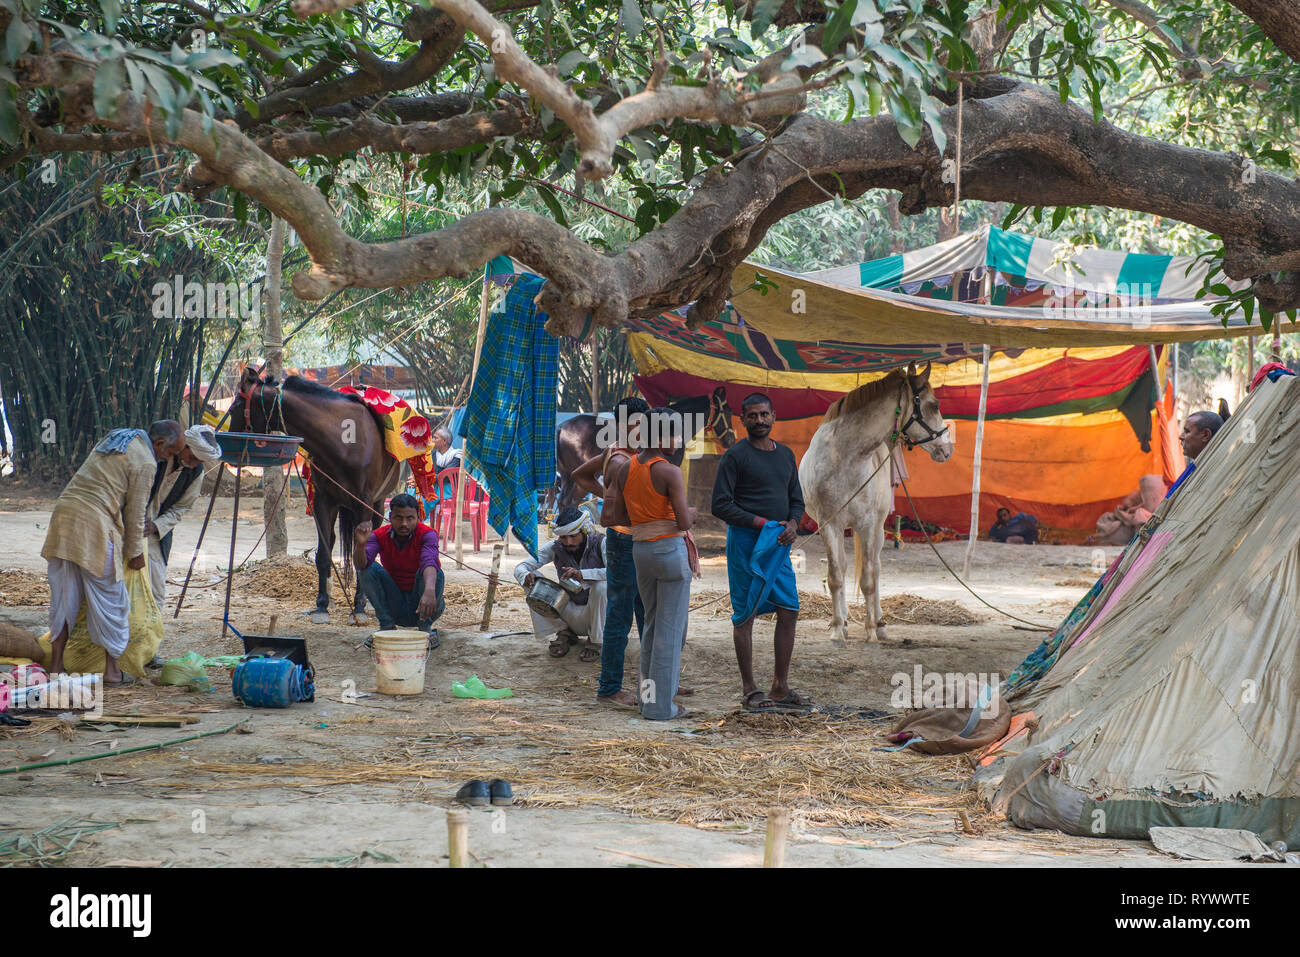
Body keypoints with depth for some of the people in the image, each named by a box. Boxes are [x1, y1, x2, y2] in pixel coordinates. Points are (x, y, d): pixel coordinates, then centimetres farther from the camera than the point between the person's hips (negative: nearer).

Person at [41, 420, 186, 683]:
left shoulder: (113, 439, 21)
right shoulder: (145, 463, -4)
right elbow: (135, 511, -2)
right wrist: (135, 552, 10)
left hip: (64, 510, 8)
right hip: (94, 524, -8)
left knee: (63, 596, 11)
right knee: (110, 598, 4)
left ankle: (56, 666, 14)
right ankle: (111, 669, 8)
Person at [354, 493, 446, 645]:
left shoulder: (427, 534, -18)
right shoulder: (379, 536, -9)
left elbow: (430, 562, -40)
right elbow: (361, 565, -27)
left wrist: (430, 591, -60)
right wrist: (360, 545, -51)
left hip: (423, 605, -2)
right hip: (396, 608, 2)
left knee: (435, 573, -30)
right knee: (368, 569, -19)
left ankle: (425, 628, -12)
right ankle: (387, 627, -10)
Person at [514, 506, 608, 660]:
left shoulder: (600, 543, -16)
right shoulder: (555, 547, -7)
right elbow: (520, 567, -8)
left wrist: (582, 575, -47)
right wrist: (526, 576, -34)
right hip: (572, 612, 3)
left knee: (601, 585, -35)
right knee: (533, 585, -15)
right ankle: (563, 634, 1)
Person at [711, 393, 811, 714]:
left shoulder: (786, 455, 14)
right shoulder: (735, 456, -6)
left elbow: (796, 499, 19)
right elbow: (720, 505, -11)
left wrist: (792, 522, -4)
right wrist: (761, 523, -16)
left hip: (778, 544, 6)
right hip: (745, 543, -6)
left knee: (789, 611, 4)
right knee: (745, 615, -1)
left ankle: (780, 688, 12)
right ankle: (749, 690, 5)